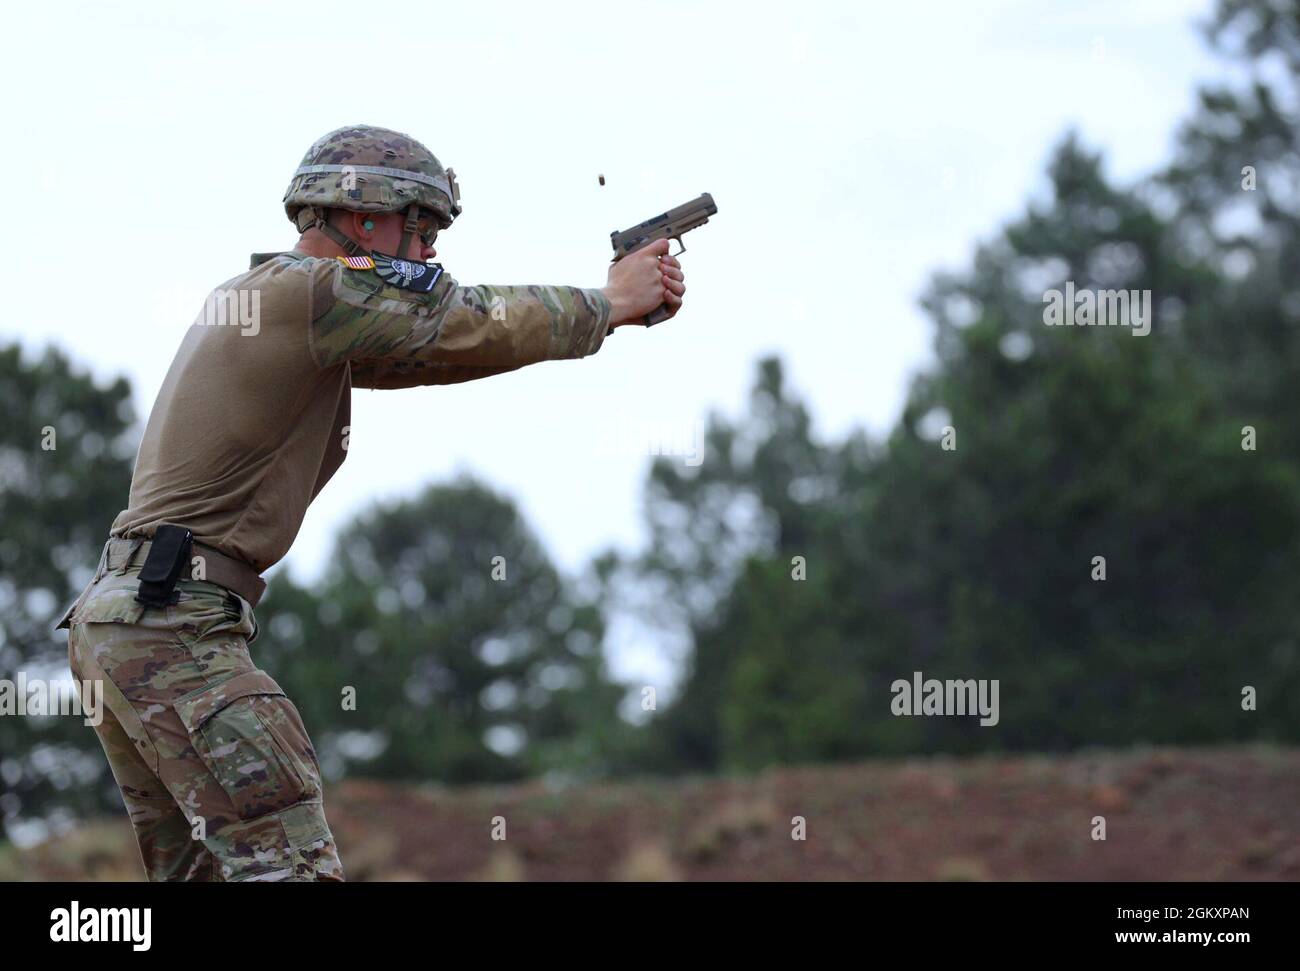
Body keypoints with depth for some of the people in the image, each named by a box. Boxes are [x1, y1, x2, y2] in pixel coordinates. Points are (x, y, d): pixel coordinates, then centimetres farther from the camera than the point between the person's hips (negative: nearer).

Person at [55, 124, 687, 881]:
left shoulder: (268, 298, 20)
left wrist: (611, 306, 15)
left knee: (200, 870, 13)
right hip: (176, 625, -10)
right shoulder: (315, 289, -9)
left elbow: (435, 354, 20)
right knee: (292, 865, -16)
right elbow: (485, 329, -5)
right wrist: (610, 304, 12)